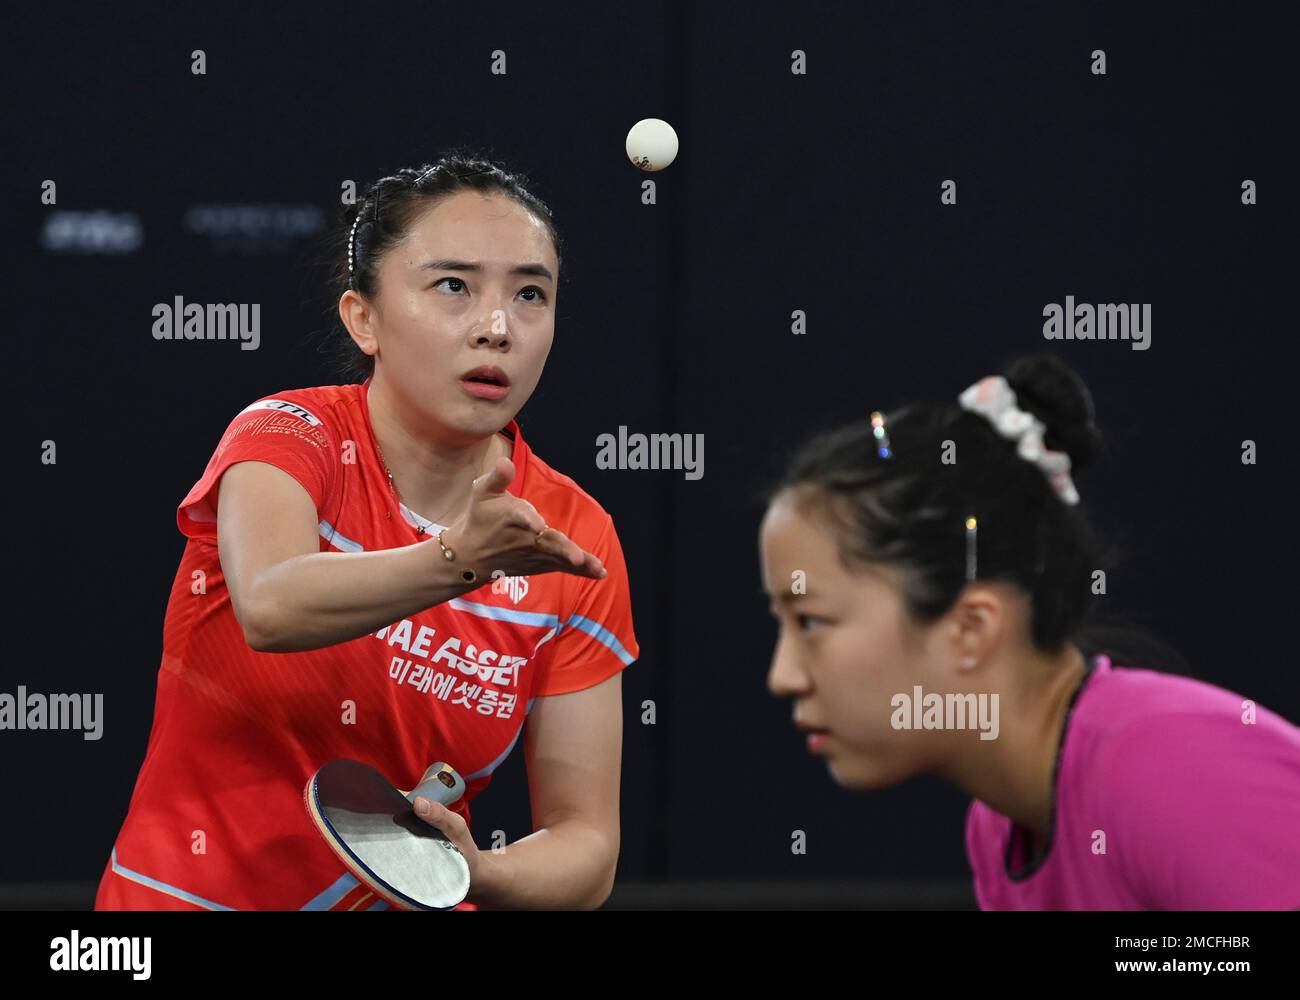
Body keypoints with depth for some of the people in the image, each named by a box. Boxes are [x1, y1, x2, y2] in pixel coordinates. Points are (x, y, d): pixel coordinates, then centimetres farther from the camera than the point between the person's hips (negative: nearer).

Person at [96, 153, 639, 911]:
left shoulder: (576, 541, -3)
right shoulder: (294, 435, -9)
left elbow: (586, 844, -3)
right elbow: (271, 606, -31)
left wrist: (476, 875, -22)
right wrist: (461, 560, -45)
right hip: (190, 892, -2)